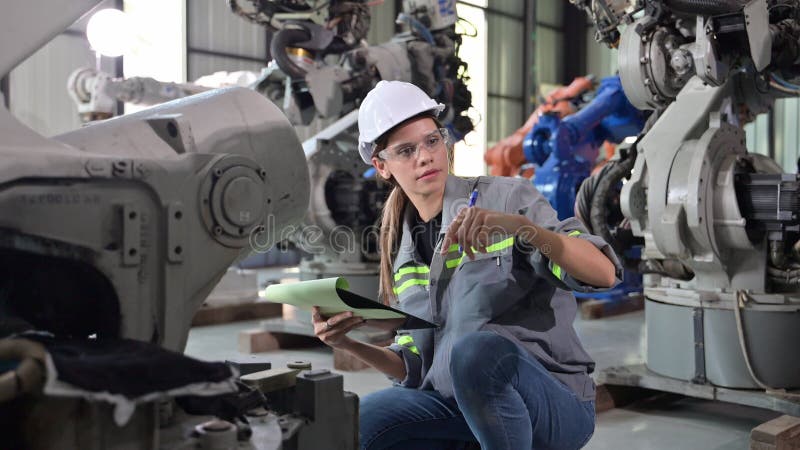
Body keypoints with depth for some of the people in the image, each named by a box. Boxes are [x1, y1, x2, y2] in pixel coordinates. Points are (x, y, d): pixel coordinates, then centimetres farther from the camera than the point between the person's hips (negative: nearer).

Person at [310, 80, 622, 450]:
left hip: (554, 405, -4)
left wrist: (516, 224, -30)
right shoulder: (403, 252, 12)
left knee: (475, 350, -36)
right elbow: (415, 367, 15)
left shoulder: (506, 197, -4)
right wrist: (349, 344, -3)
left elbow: (604, 273, -16)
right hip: (458, 412, 5)